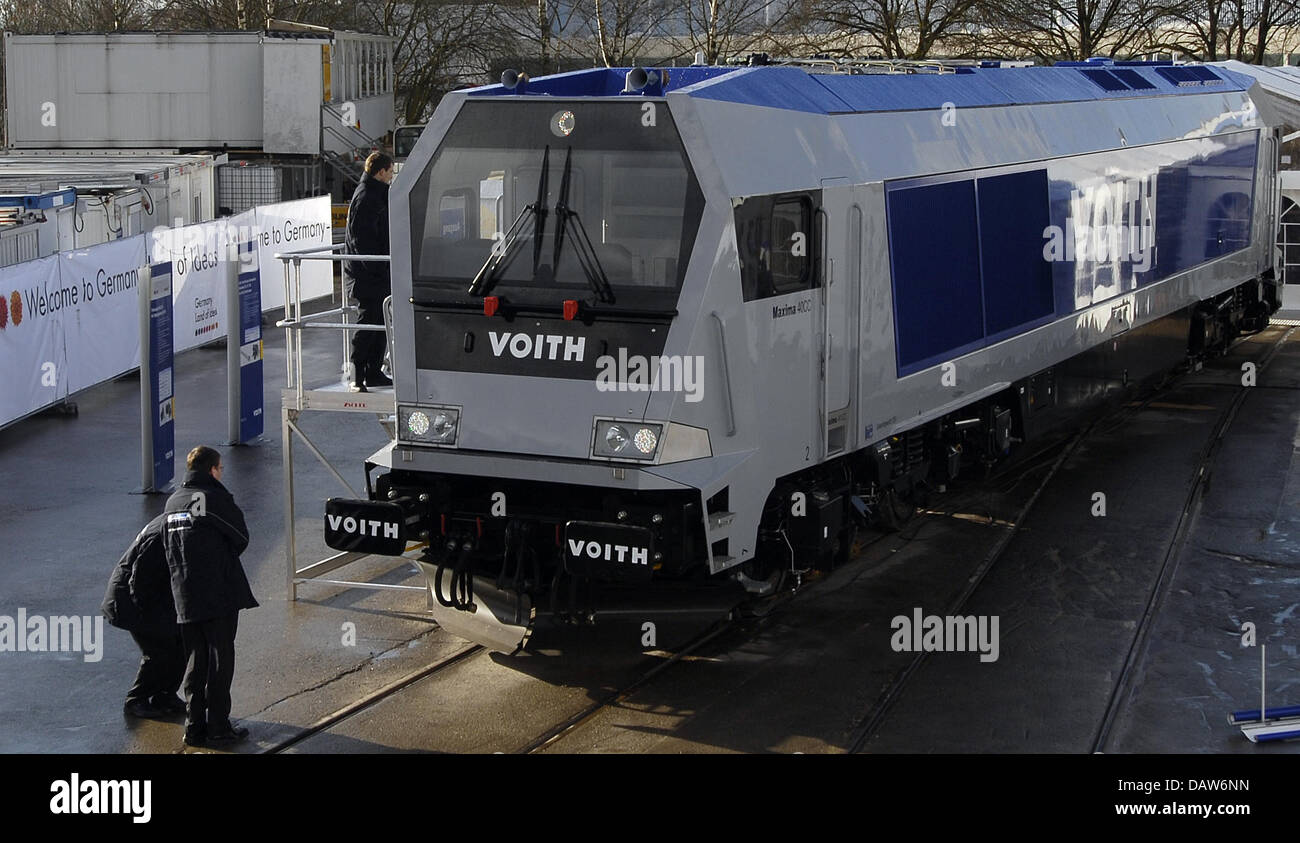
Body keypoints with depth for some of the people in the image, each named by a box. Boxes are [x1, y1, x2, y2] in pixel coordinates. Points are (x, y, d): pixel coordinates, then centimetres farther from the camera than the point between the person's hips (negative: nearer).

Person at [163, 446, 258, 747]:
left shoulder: (172, 503, 10)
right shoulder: (215, 499, -12)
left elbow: (170, 551, 16)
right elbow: (242, 537, -3)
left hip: (184, 598, 6)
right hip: (219, 595, -6)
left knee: (195, 663, 13)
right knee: (220, 661, 1)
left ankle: (194, 726, 13)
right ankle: (217, 727, 3)